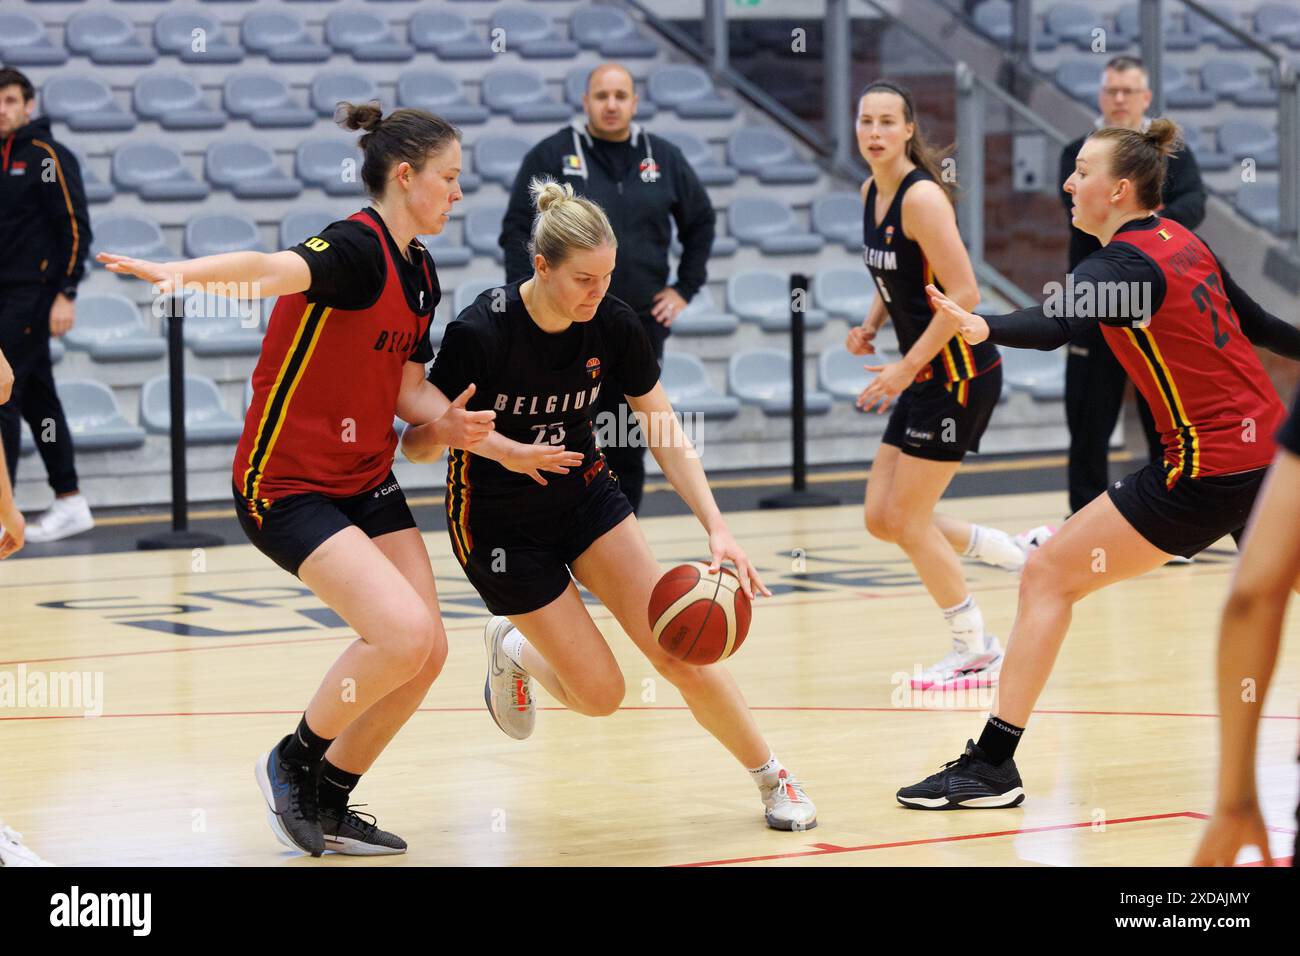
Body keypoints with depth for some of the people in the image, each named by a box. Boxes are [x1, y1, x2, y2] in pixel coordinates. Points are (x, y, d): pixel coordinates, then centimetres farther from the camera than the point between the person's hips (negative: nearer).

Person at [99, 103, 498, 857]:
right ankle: (294, 760, 2)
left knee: (427, 652, 3)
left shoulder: (421, 275, 8)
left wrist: (449, 421, -11)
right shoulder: (355, 248, -19)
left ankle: (328, 805, 20)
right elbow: (273, 269, -39)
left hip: (366, 481, 9)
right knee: (403, 632, -22)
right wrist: (184, 272, -60)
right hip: (288, 487, -9)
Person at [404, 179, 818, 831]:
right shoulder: (479, 333, -27)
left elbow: (665, 432, -6)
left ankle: (773, 779, 10)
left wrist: (716, 527, -18)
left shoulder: (613, 324, -14)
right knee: (600, 693, -6)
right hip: (498, 525, -4)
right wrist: (489, 442, -40)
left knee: (680, 653, -10)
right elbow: (418, 444, -19)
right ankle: (511, 648, 26)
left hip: (584, 493, 4)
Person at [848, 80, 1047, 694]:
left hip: (961, 374, -9)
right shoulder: (871, 193, 8)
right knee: (880, 518, 8)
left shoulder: (922, 196, -18)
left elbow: (963, 294, -23)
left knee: (907, 521, -4)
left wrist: (906, 367, -21)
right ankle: (1019, 555, 22)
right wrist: (871, 326, 5)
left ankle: (977, 652, 11)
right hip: (927, 376, 9)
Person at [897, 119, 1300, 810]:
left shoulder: (1124, 263, -14)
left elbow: (1053, 325, -35)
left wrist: (983, 328, -54)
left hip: (1207, 468, -9)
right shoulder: (1181, 242, 10)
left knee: (1047, 576, -5)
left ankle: (991, 765, -6)